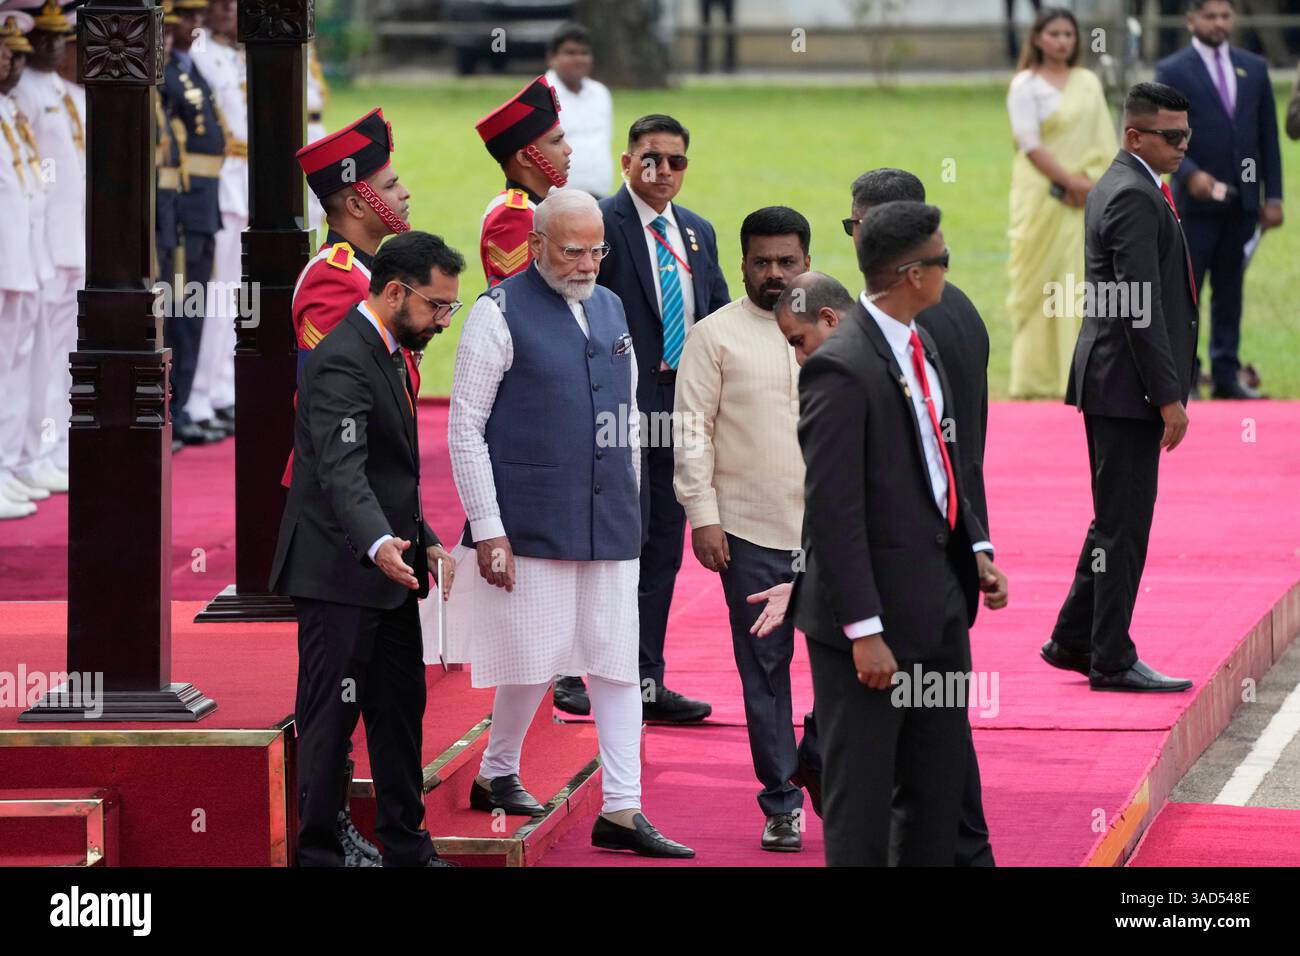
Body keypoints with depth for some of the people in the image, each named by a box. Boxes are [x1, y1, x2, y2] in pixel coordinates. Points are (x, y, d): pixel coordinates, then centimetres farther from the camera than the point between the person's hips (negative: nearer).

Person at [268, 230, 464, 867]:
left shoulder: (387, 354, 14)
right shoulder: (342, 363, -20)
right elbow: (343, 473, -33)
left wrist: (427, 542, 16)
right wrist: (379, 546, -47)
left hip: (386, 575, 10)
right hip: (339, 574, -10)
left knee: (401, 708, 15)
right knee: (330, 717, -3)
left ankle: (405, 846, 25)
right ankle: (318, 853, 3)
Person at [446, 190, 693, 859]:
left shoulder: (610, 309, 14)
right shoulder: (500, 314, -6)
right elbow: (465, 428, -8)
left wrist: (630, 501, 17)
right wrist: (487, 529, -12)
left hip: (610, 526, 6)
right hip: (532, 524, -6)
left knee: (617, 664, 2)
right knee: (534, 661, -2)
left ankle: (622, 811, 3)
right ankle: (496, 774, 22)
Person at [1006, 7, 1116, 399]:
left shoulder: (1089, 82, 12)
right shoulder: (1026, 85, -2)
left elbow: (1104, 140, 9)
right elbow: (1030, 145, -10)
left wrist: (1092, 182, -6)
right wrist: (1071, 182, -14)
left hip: (1085, 199, 4)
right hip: (1043, 197, -4)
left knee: (1082, 286, 1)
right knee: (1039, 285, -2)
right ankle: (1035, 377, 2)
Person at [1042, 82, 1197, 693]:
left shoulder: (1112, 188, 14)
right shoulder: (1135, 198, -18)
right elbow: (1142, 307, -22)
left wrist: (1165, 389, 21)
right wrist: (1168, 397, -19)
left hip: (1109, 382, 10)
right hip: (1128, 387, -10)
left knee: (1116, 521, 17)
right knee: (1123, 526, -4)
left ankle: (1073, 641, 24)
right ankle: (1111, 660, 2)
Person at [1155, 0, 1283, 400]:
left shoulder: (1254, 68, 11)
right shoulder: (1172, 71, -2)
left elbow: (1268, 136, 12)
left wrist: (1273, 197, 6)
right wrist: (1190, 174, -23)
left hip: (1243, 201, 4)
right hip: (1196, 201, -4)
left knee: (1229, 293, 7)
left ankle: (1226, 376, 10)